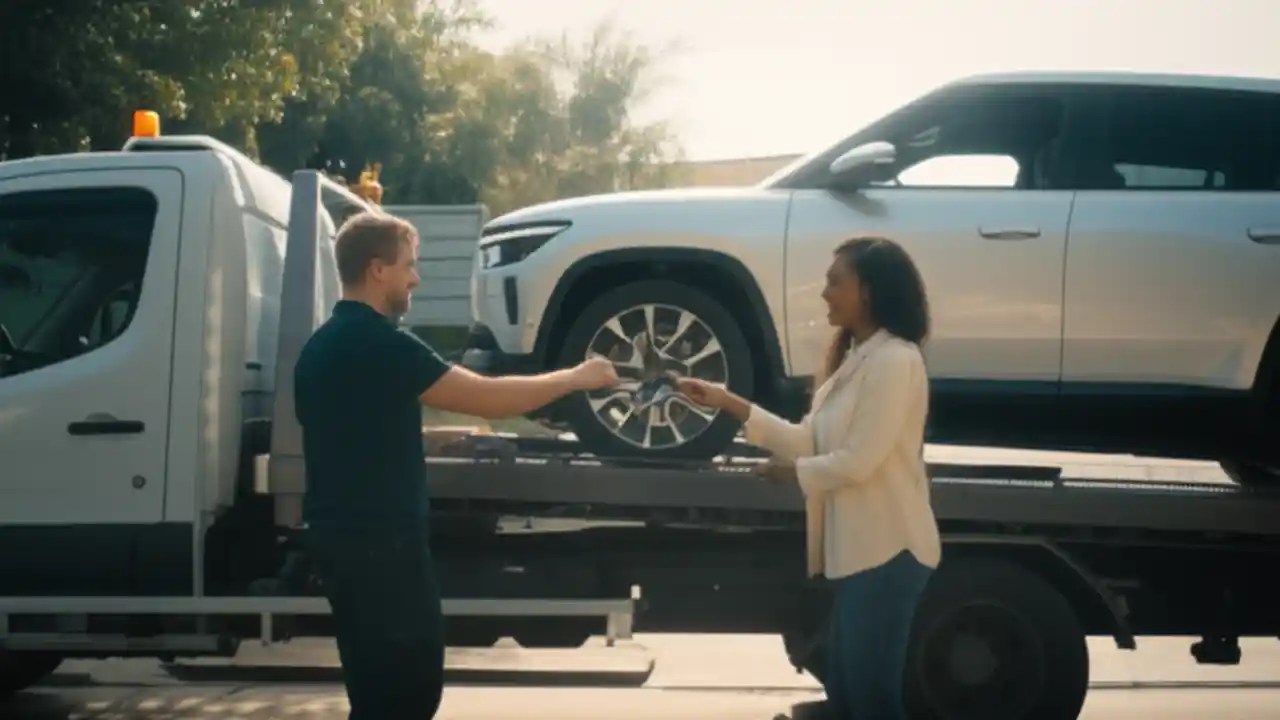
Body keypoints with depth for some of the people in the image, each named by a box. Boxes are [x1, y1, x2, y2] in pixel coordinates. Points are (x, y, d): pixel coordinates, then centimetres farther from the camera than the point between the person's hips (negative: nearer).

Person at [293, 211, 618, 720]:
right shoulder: (380, 344, -17)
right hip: (378, 541, -10)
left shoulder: (322, 346, 13)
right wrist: (574, 379, -8)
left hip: (344, 535, 10)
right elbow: (488, 399, -17)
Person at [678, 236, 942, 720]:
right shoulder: (855, 358, 15)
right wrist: (730, 404, 5)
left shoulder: (894, 359, -17)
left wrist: (792, 473, -5)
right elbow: (809, 442, 10)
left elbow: (858, 462, -21)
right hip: (856, 550, 10)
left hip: (887, 552, -10)